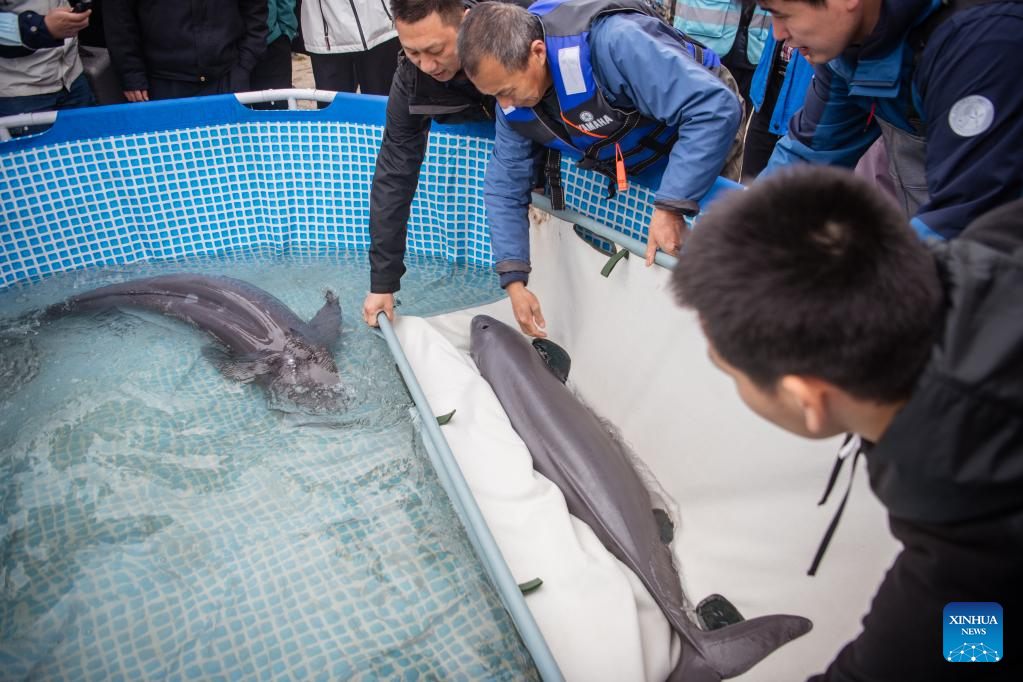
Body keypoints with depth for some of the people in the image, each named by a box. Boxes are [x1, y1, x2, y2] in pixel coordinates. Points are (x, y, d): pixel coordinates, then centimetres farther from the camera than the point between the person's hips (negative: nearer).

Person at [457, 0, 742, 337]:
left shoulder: (610, 40, -41)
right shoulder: (512, 90, -18)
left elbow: (716, 108, -43)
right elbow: (506, 185, -10)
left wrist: (671, 207, -46)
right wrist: (514, 281, -16)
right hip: (628, 167, 6)